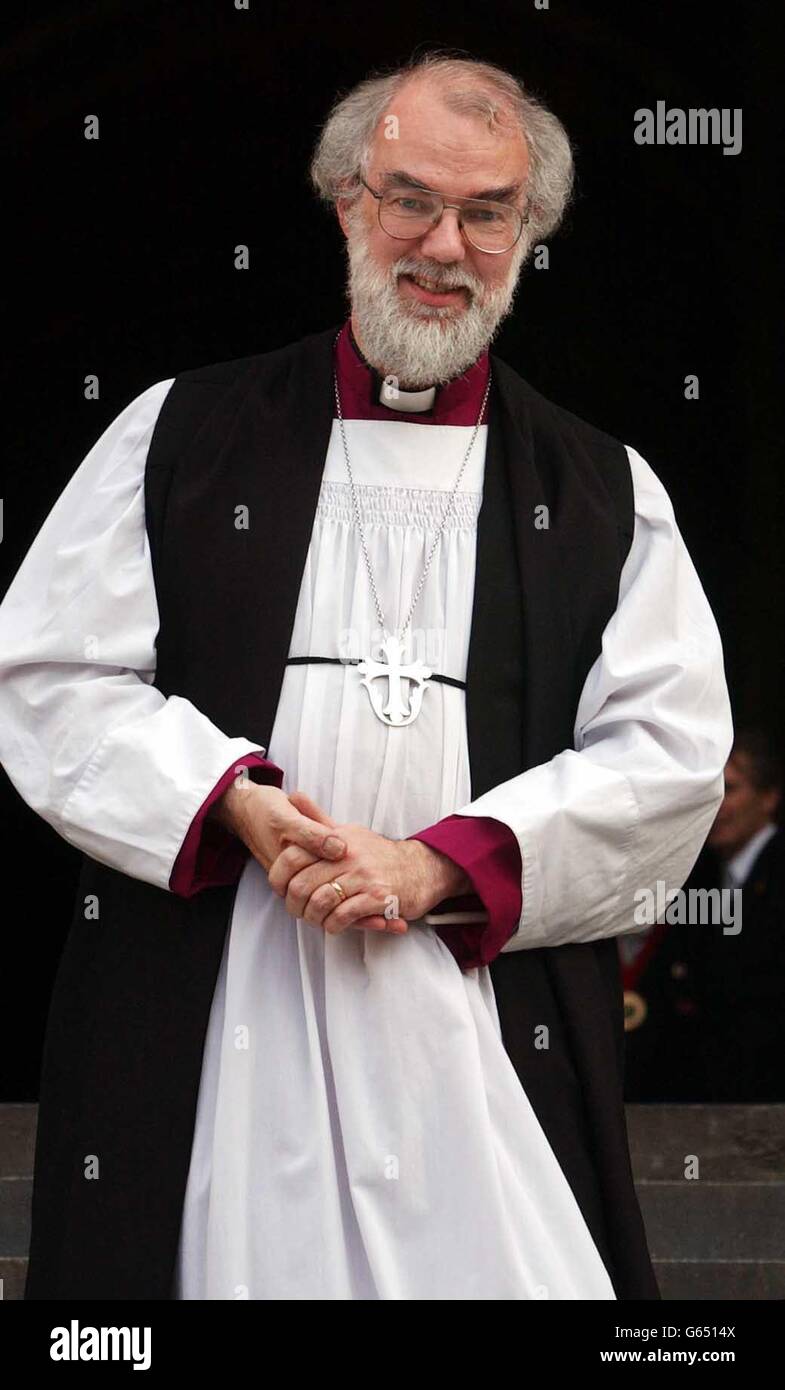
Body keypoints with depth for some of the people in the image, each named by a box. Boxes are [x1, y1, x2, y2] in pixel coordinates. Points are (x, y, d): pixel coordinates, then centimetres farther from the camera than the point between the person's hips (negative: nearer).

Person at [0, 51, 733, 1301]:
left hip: (491, 1027, 1)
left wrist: (442, 866, -10)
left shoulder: (604, 495, 13)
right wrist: (229, 801, -10)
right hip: (209, 1023, 0)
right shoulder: (181, 435, 11)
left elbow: (673, 755, 3)